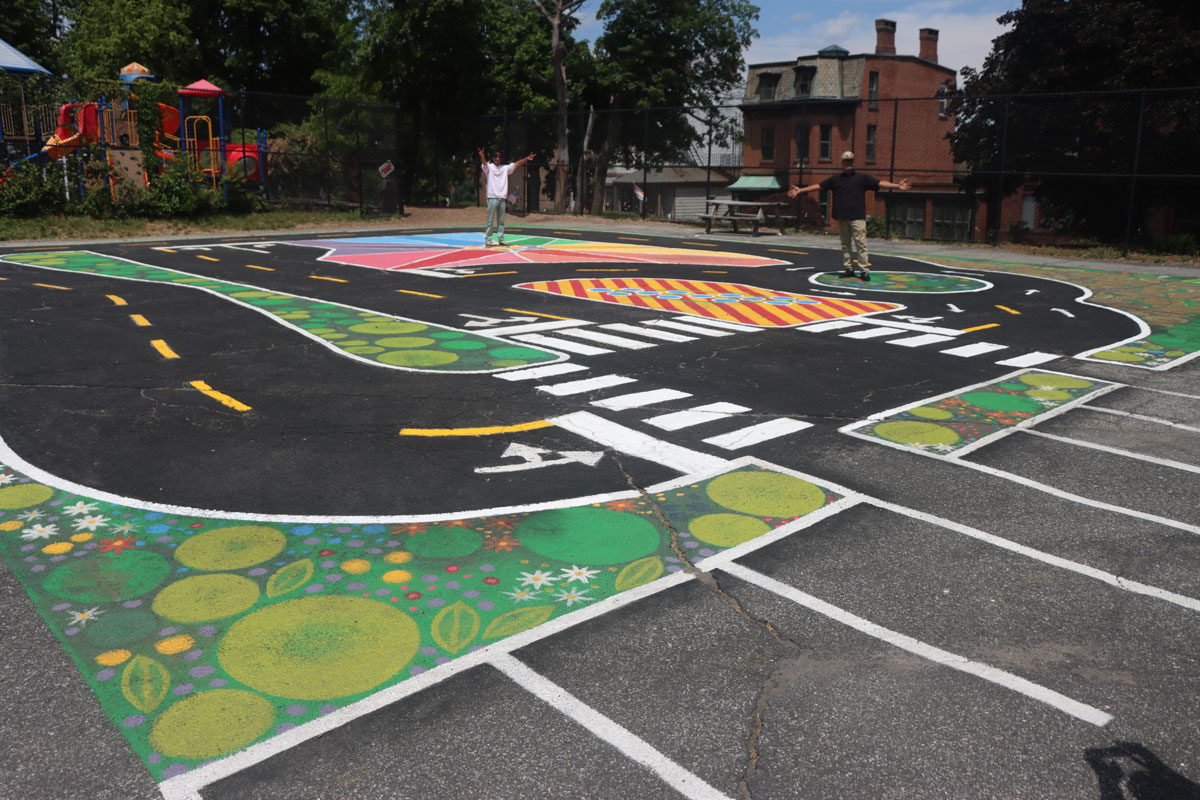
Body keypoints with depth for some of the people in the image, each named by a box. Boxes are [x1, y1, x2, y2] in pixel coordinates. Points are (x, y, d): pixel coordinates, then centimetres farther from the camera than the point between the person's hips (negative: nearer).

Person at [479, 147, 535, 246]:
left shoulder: (505, 168, 16)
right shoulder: (489, 167, 3)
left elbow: (515, 164, 13)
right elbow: (484, 163, -17)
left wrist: (526, 158, 3)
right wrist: (482, 156, -39)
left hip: (502, 198, 4)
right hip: (492, 198, -4)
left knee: (501, 221, 8)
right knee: (490, 221, -4)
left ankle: (501, 240, 12)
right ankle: (488, 240, 0)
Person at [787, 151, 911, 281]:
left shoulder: (862, 177, 7)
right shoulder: (835, 179, 13)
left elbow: (880, 183, 2)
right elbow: (818, 186, 16)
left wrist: (897, 186, -9)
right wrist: (800, 190, 14)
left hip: (857, 217, -3)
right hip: (841, 217, 3)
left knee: (861, 243, -8)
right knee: (845, 244, 8)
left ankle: (864, 270, -7)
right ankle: (848, 269, 16)